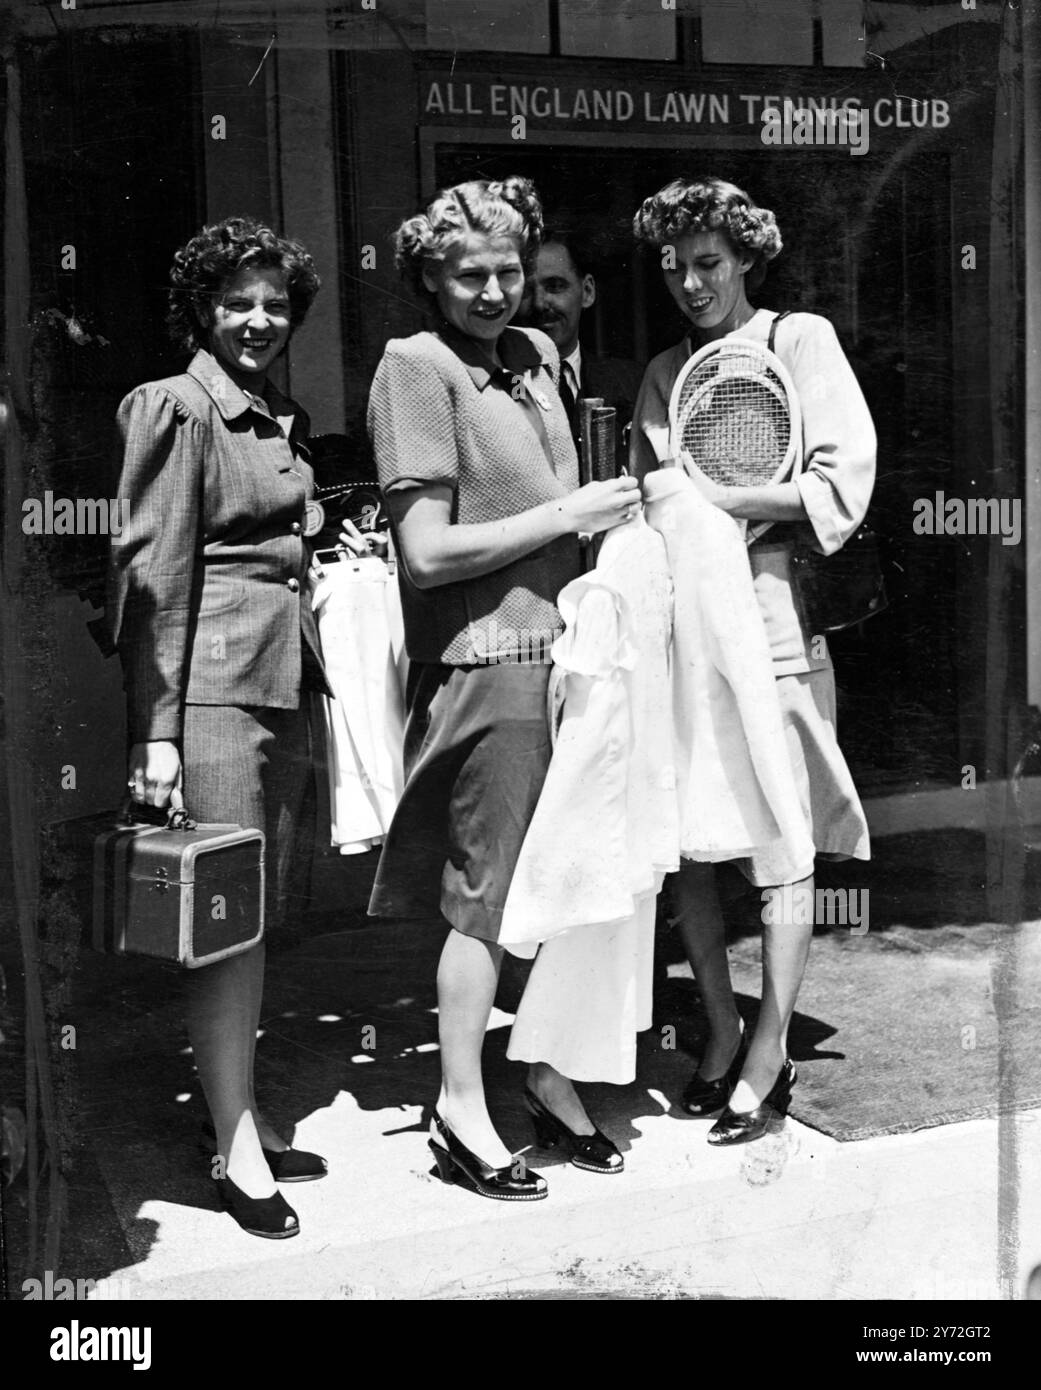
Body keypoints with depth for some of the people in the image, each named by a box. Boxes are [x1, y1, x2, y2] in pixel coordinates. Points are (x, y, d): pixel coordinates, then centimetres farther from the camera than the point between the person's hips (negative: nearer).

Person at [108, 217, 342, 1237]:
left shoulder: (283, 419, 18)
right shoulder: (176, 407, -5)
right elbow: (153, 570, -11)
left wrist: (312, 679, 15)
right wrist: (155, 729, -15)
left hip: (286, 680, 8)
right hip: (212, 681, -8)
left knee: (260, 913, 12)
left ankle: (236, 1106, 23)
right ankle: (236, 1145, 5)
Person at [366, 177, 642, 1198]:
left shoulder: (537, 354, 14)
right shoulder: (414, 367, -9)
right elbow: (427, 553, -15)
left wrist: (618, 510, 8)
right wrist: (568, 516, -11)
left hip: (565, 647, 7)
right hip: (486, 661, -7)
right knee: (487, 895, 1)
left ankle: (547, 1076, 27)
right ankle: (460, 1110, 14)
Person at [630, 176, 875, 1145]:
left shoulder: (800, 340, 4)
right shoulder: (663, 375, 18)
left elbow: (843, 481, -5)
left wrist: (720, 502, -10)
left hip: (770, 609, -5)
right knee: (682, 841, 5)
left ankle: (770, 1052, 6)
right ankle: (721, 1030, 19)